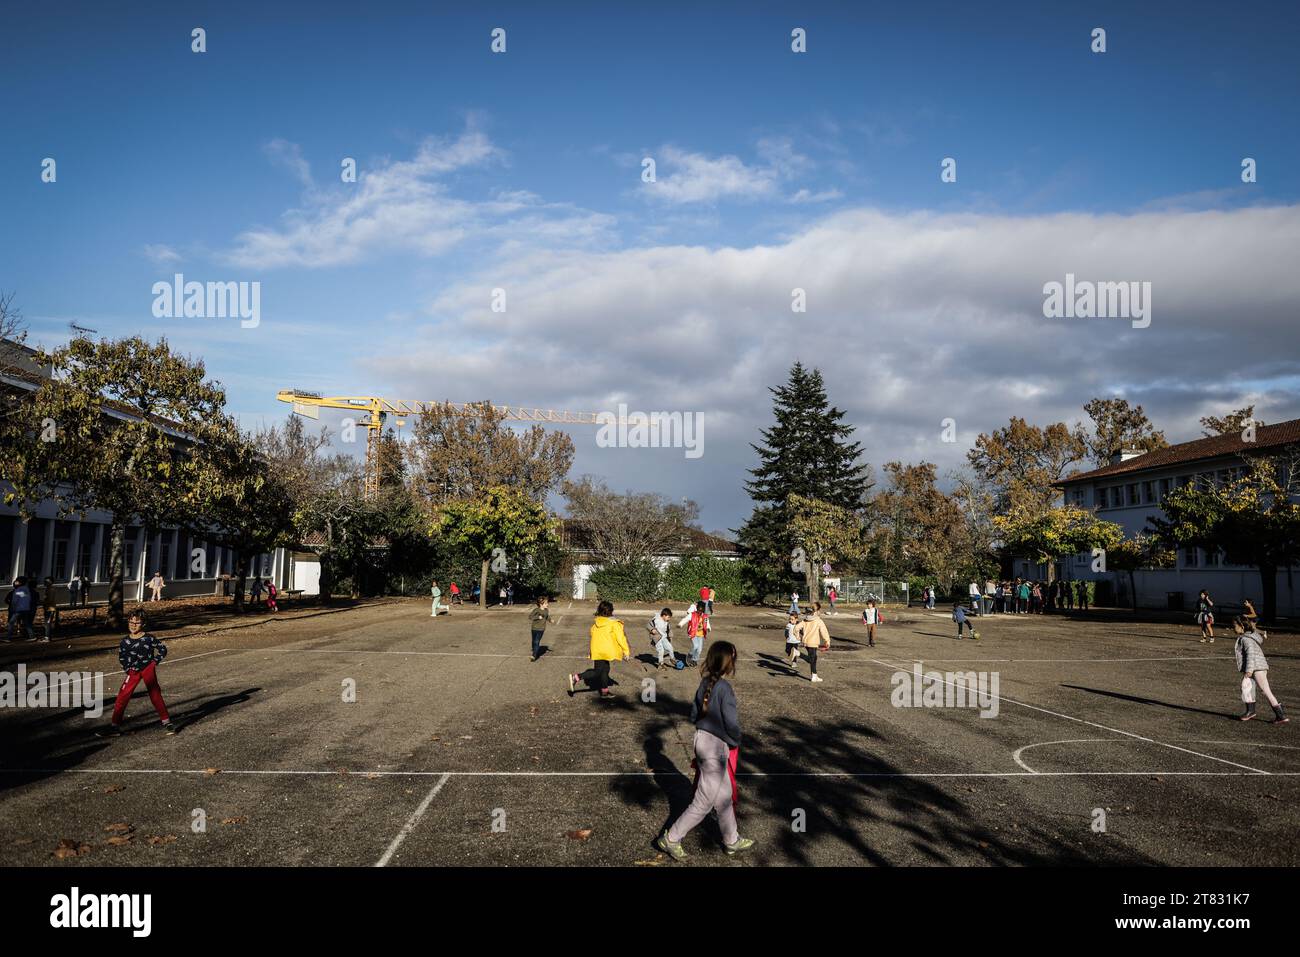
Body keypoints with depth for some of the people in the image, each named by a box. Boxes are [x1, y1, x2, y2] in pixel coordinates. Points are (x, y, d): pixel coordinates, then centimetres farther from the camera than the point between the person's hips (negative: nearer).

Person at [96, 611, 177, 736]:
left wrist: (155, 661, -6)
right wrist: (128, 669, 0)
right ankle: (115, 726, 8)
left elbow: (163, 649, 1)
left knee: (155, 695, -1)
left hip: (148, 669, -3)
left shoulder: (149, 638, -9)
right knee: (122, 696, -2)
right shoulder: (124, 642, -1)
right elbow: (122, 658, 12)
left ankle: (166, 722, 5)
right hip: (133, 671, 3)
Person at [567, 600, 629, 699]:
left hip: (596, 650, 7)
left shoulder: (596, 623, 8)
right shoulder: (614, 623, -11)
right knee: (598, 671, -4)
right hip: (606, 651, -7)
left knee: (605, 669, 18)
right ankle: (576, 678, -16)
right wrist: (626, 651, -2)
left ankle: (605, 691, 24)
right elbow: (620, 638, -10)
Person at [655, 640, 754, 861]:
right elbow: (732, 723, -21)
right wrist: (735, 742, -2)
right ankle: (670, 839, 14)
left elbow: (694, 715, 7)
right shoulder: (724, 688, -23)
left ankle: (732, 841, 36)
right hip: (717, 747, -8)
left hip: (702, 740, 8)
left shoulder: (705, 683, 0)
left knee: (724, 796, 22)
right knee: (704, 802, 6)